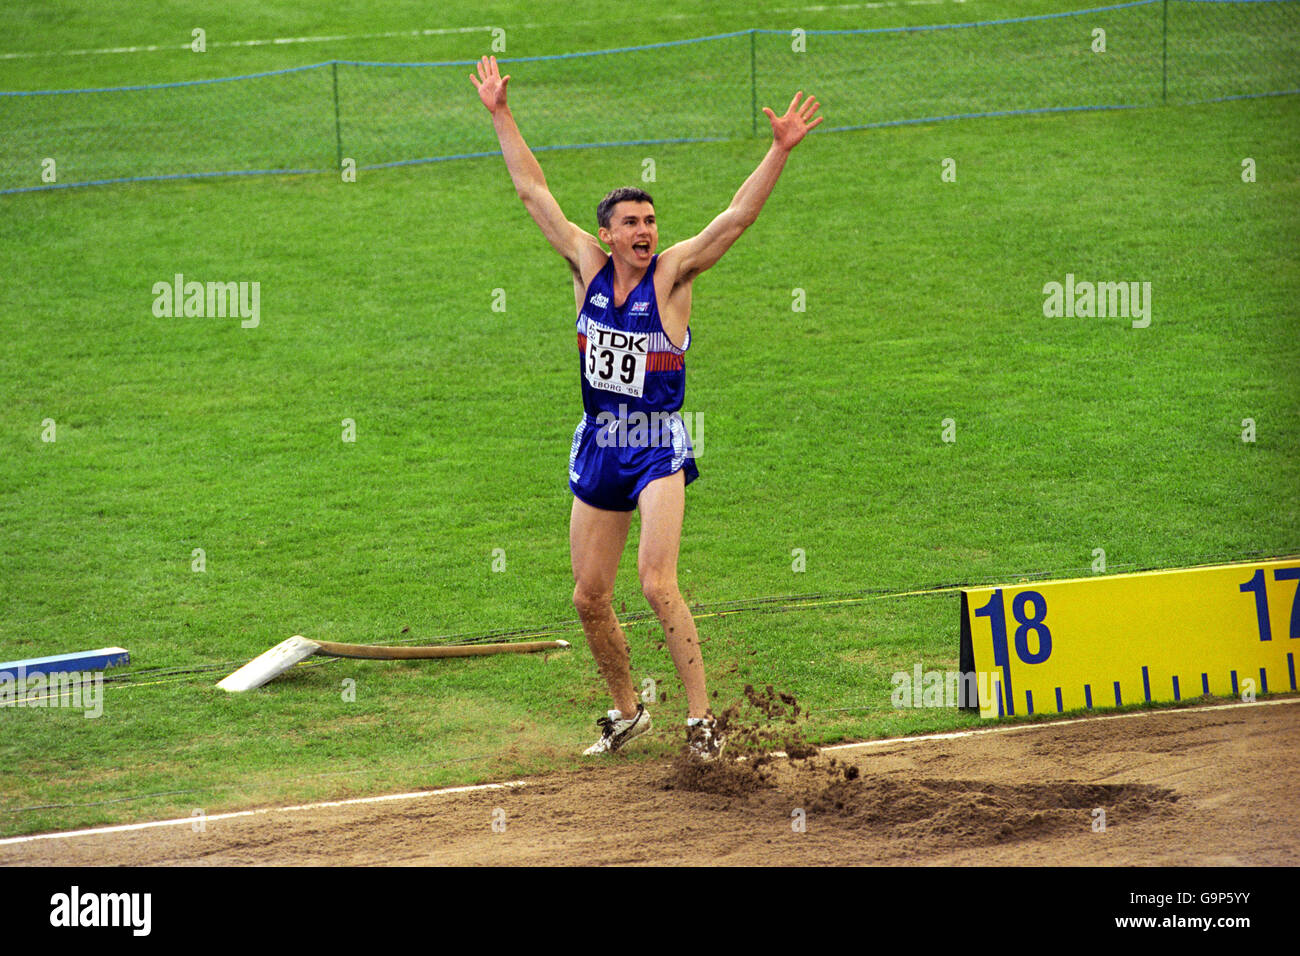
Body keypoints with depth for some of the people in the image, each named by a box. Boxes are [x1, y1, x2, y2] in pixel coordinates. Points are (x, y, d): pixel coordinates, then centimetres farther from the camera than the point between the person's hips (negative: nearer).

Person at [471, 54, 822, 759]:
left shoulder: (672, 272, -7)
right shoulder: (588, 266, 1)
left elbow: (738, 217, -17)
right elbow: (532, 190, 6)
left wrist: (780, 150, -28)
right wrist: (499, 115, 5)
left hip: (658, 446, -5)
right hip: (597, 446, 5)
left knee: (657, 584, -20)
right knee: (589, 597, 9)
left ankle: (700, 715, -15)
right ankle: (626, 712, 28)